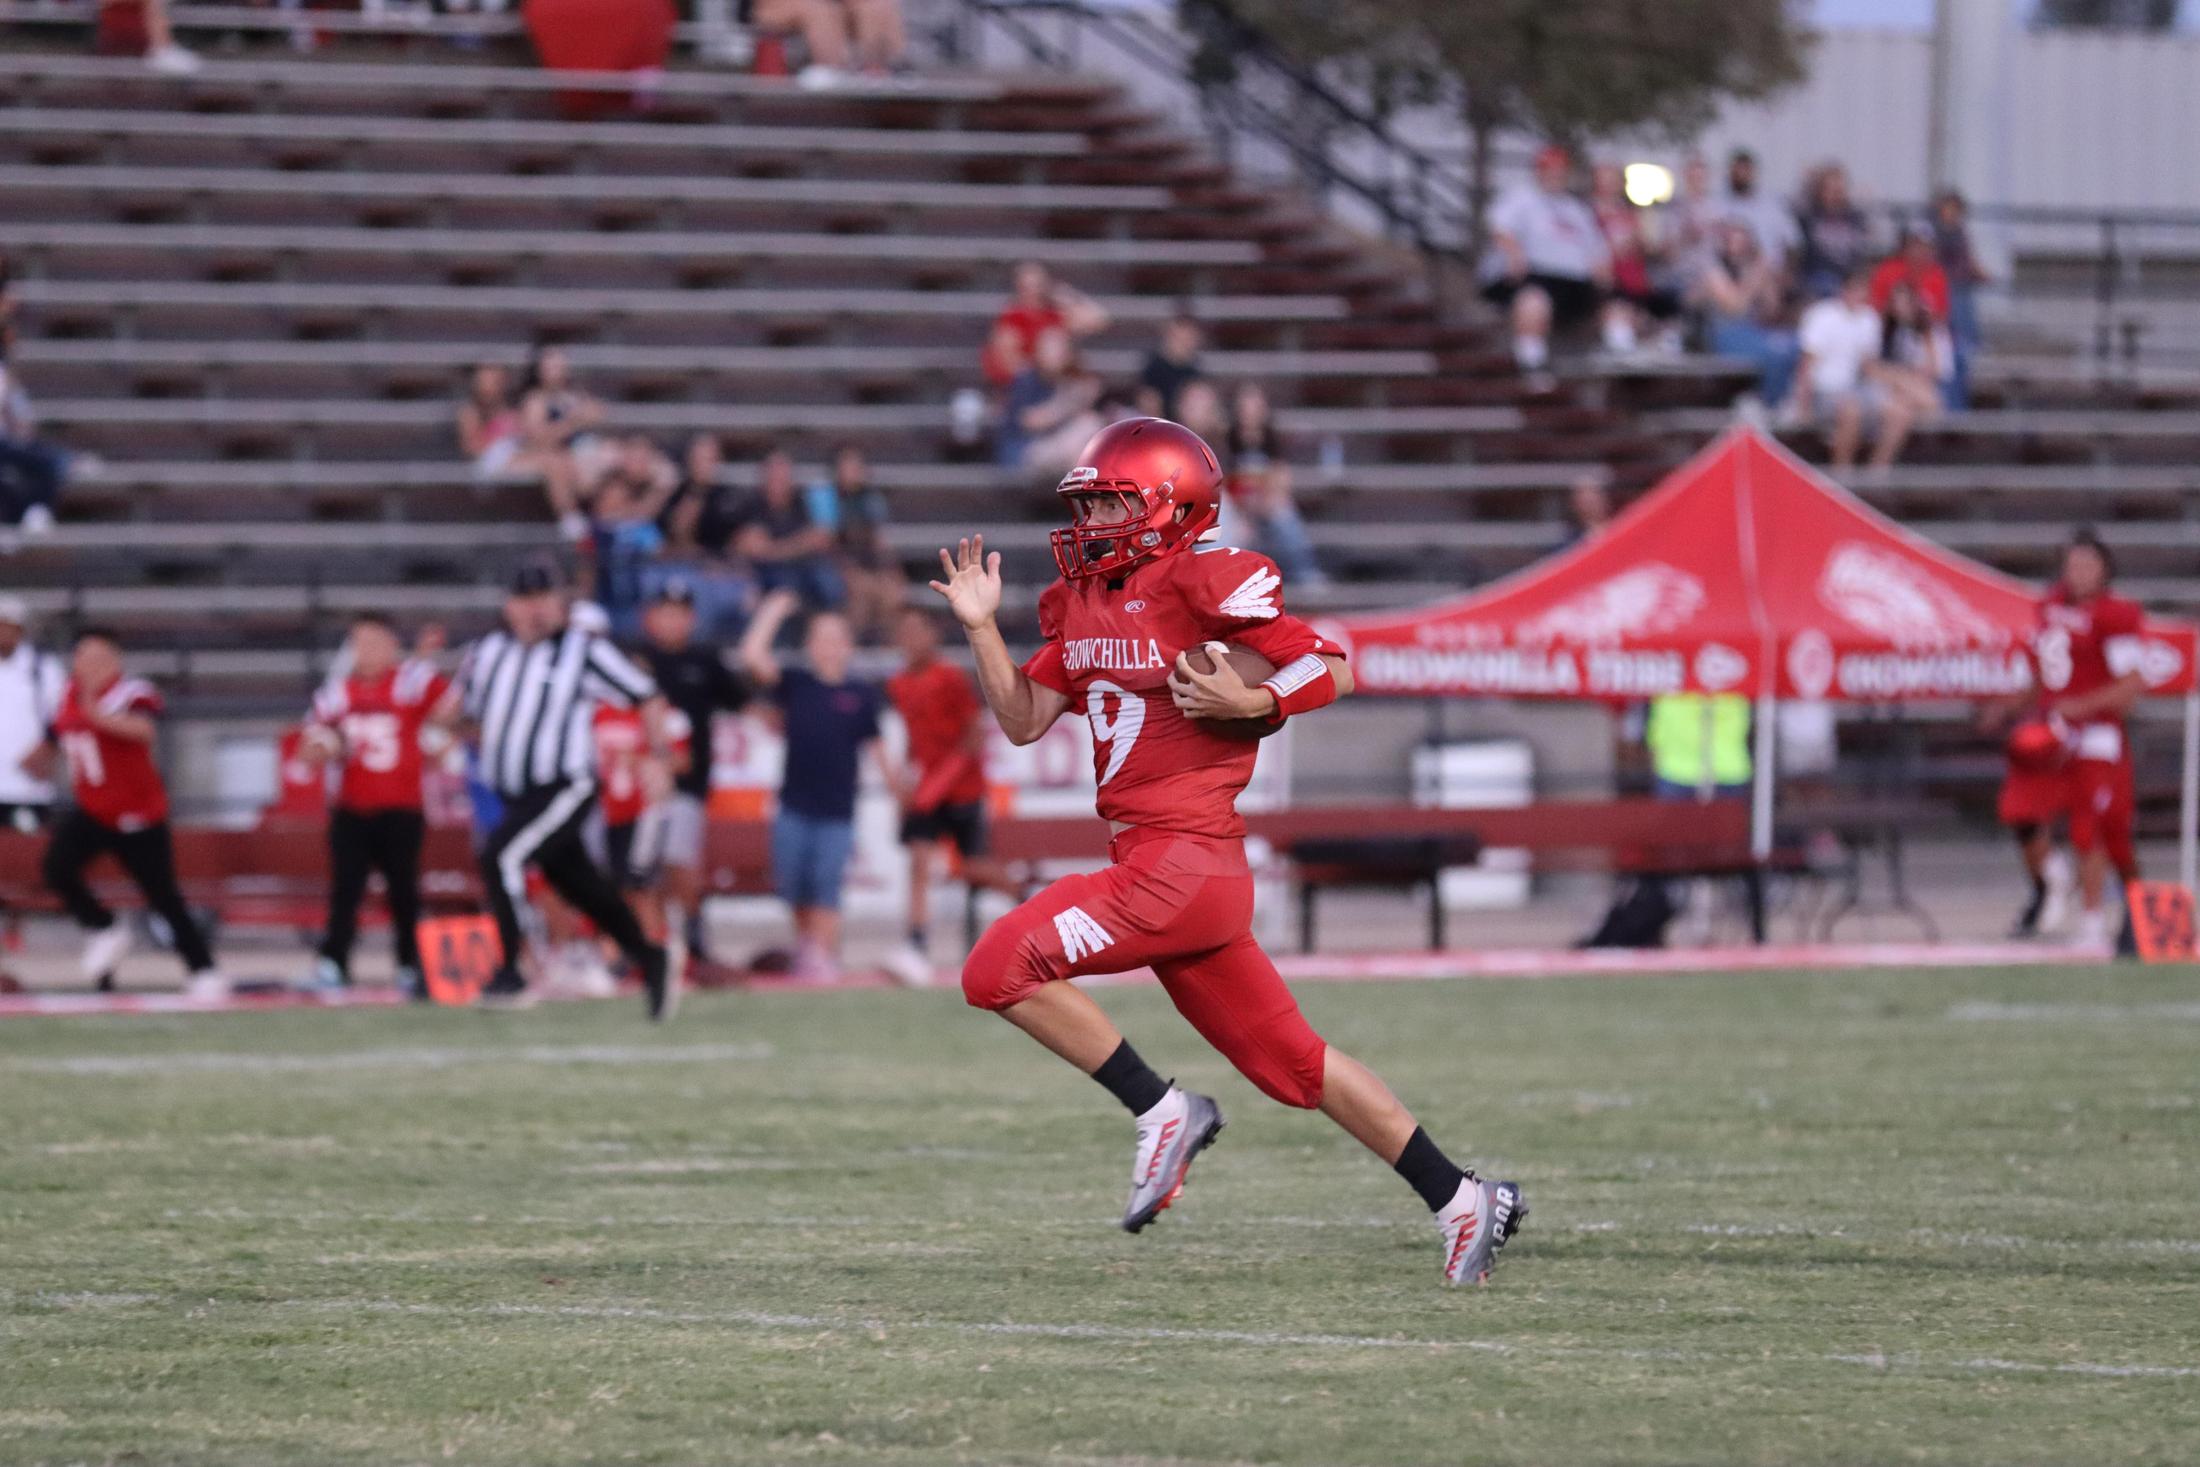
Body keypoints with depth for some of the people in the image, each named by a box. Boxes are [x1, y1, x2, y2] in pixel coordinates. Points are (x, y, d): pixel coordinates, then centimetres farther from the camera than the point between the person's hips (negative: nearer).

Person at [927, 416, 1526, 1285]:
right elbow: (1023, 721, 17)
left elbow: (1332, 670, -7)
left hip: (1188, 862, -9)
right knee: (1287, 1061, 12)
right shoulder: (1084, 602, 15)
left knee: (1002, 966, -15)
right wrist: (981, 628, 8)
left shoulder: (1206, 586, -10)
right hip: (1152, 864, 9)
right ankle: (1459, 1198, 18)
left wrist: (1249, 702, -20)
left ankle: (1163, 1114, -7)